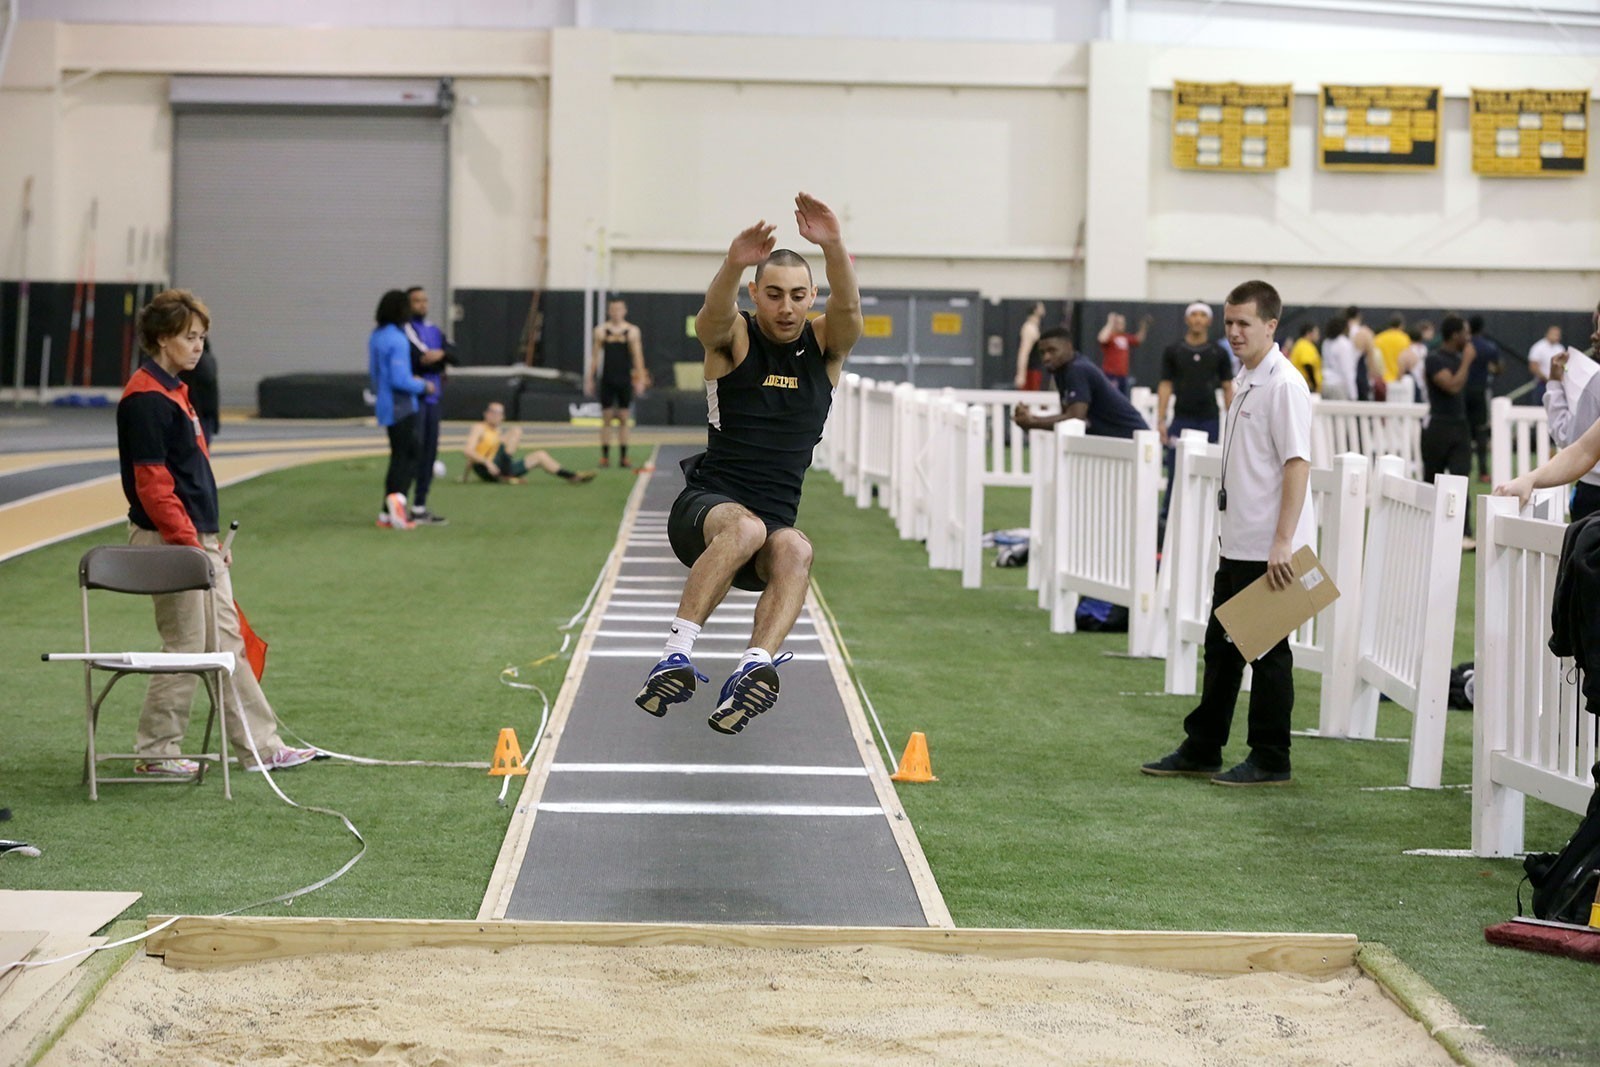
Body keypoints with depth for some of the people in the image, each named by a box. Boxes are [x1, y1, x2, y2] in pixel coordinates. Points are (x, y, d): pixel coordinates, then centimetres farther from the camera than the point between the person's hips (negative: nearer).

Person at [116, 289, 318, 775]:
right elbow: (151, 482, -20)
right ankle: (156, 752, 7)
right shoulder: (147, 398, -16)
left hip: (197, 539, 10)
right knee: (185, 645, -3)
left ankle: (261, 746, 15)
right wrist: (187, 543, -20)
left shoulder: (173, 391, 15)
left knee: (227, 642, 11)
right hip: (170, 541, -10)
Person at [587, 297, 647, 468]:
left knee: (623, 419, 2)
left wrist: (640, 379, -7)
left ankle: (623, 456, 5)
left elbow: (637, 356, 1)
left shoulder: (632, 331, 2)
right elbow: (596, 356, 7)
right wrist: (590, 379, 4)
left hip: (624, 380, 0)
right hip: (607, 380, 0)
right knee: (606, 419, 1)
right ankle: (605, 456, 3)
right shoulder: (601, 330, 4)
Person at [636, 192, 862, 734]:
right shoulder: (734, 338, 1)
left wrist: (834, 246, -37)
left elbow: (848, 307, -16)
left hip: (774, 522, 2)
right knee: (745, 526, -37)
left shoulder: (824, 344, 7)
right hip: (705, 504, -2)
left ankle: (753, 669, -53)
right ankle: (676, 654, -41)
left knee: (795, 549, -34)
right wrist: (733, 264, -47)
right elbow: (714, 315, -24)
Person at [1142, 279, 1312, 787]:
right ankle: (1201, 749, 26)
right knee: (1222, 645, 16)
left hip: (1268, 549, -10)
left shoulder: (1283, 384, -15)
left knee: (1267, 651, -1)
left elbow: (1297, 463, -21)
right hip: (1239, 544, 10)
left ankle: (1271, 761, 7)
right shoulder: (1245, 382, 13)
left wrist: (1282, 543, -25)